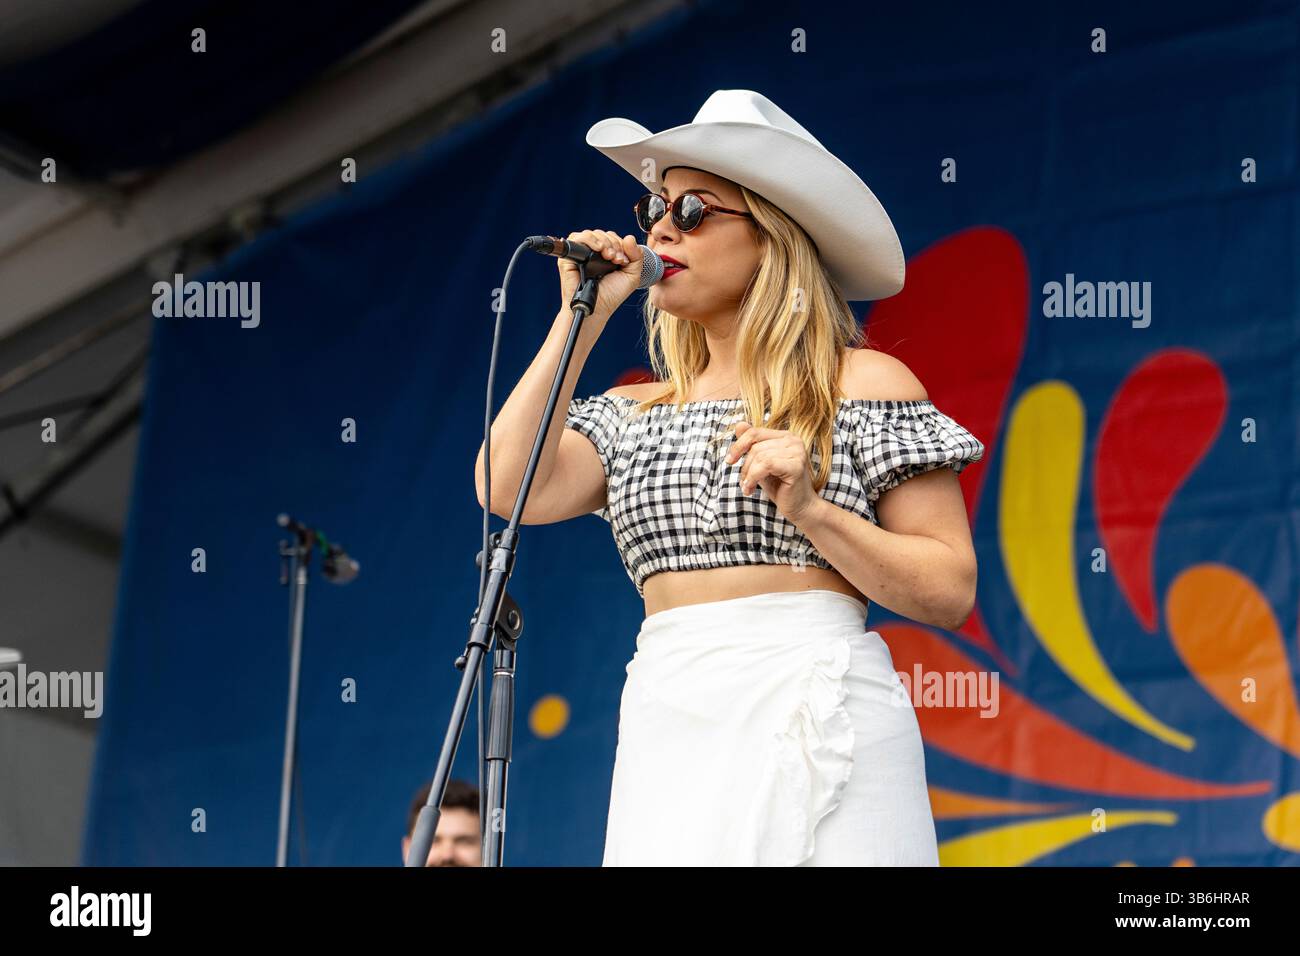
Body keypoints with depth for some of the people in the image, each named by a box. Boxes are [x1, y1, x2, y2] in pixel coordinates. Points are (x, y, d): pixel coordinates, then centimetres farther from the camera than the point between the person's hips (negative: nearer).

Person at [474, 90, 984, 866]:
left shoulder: (864, 386, 4)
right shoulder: (633, 415, 18)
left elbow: (950, 590, 0)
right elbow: (513, 490, -1)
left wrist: (811, 513, -13)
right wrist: (581, 318, 5)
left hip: (817, 723, -4)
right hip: (669, 736, 4)